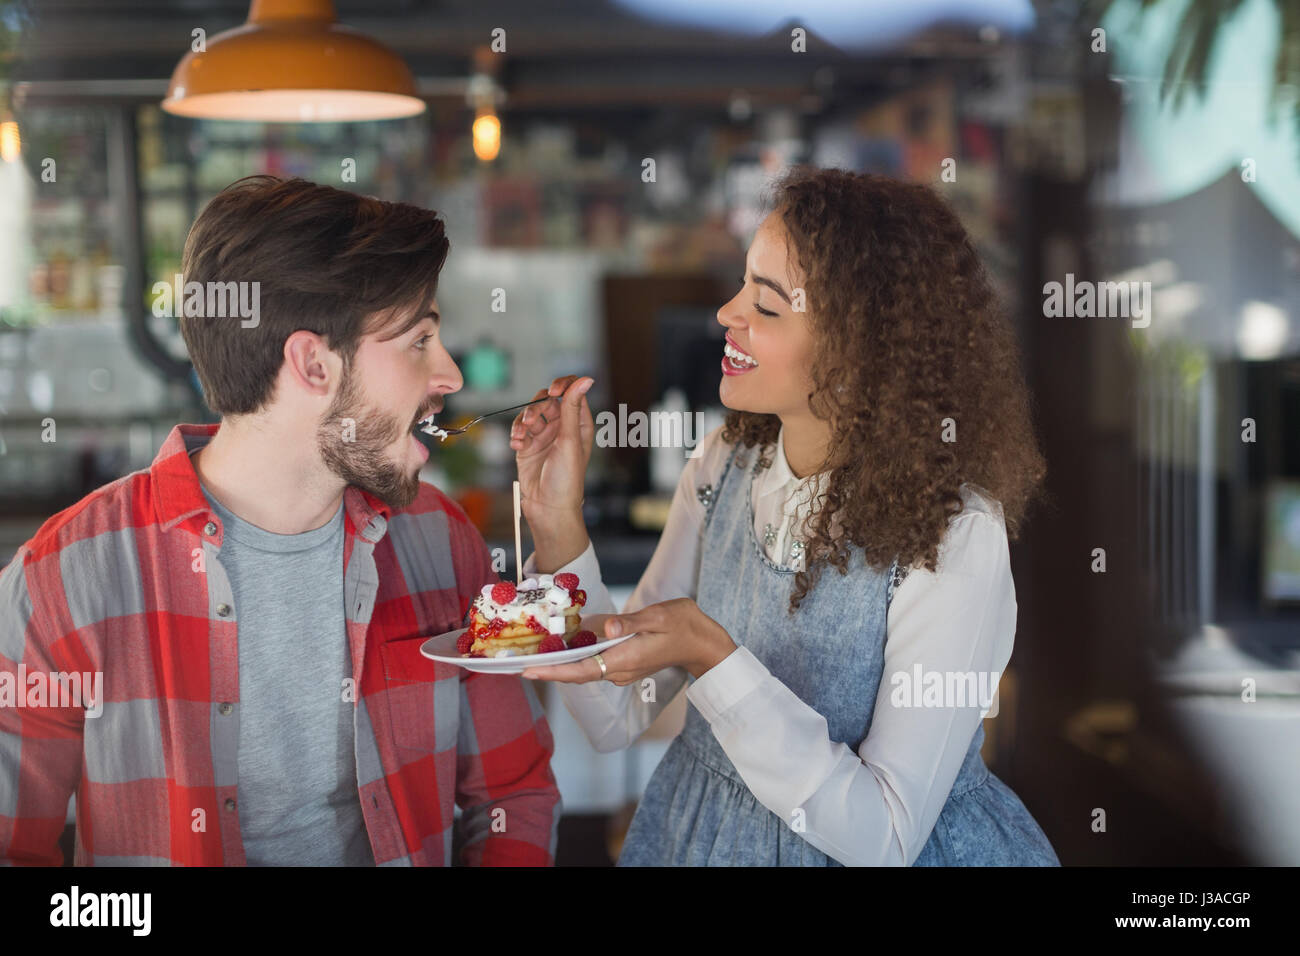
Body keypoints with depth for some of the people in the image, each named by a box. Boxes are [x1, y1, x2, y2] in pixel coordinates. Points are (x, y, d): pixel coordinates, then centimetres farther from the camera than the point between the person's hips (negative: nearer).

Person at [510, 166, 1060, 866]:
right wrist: (557, 525, -14)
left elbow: (884, 837, -21)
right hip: (699, 835, 4)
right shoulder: (725, 466, -5)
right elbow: (617, 719, -3)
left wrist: (712, 661, -29)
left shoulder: (953, 533, -20)